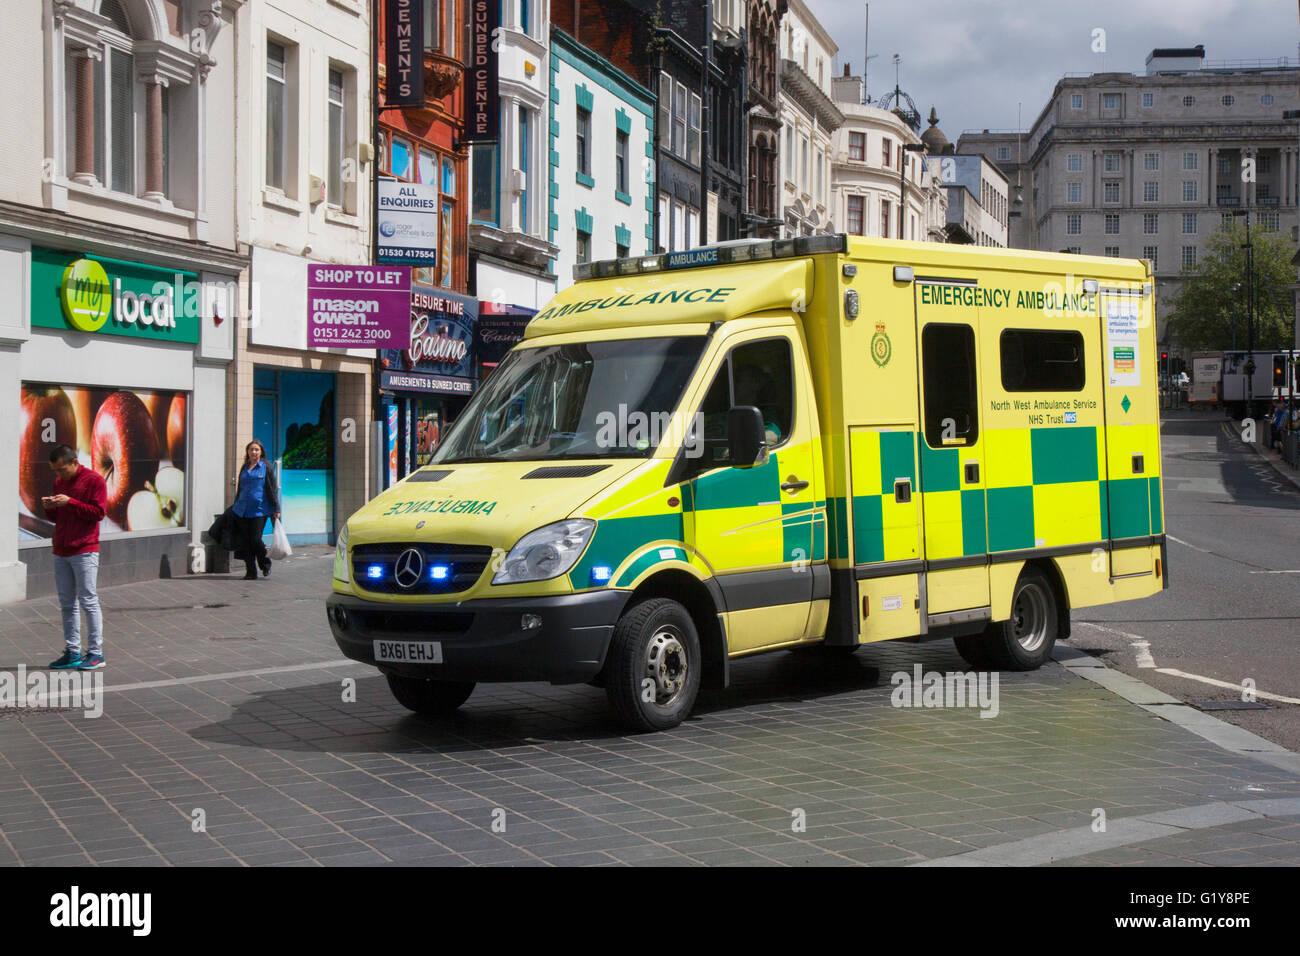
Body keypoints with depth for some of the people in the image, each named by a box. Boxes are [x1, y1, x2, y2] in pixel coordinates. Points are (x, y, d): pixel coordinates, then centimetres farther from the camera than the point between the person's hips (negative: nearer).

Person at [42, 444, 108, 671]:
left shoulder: (94, 480, -5)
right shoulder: (59, 482, 17)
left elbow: (98, 512, -12)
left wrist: (70, 502, -18)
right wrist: (49, 507, 1)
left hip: (84, 552, -7)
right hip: (61, 552, 7)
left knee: (88, 601, -6)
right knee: (67, 604, 8)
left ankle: (95, 653, -2)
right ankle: (72, 653, 12)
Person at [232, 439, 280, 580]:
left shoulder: (266, 468, 2)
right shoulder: (244, 469, 16)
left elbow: (272, 489, 0)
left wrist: (276, 509, -5)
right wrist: (235, 507, 26)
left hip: (259, 510, -5)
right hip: (243, 510, 5)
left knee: (255, 539, -11)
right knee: (246, 541, 1)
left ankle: (265, 565, 15)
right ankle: (251, 572, 8)